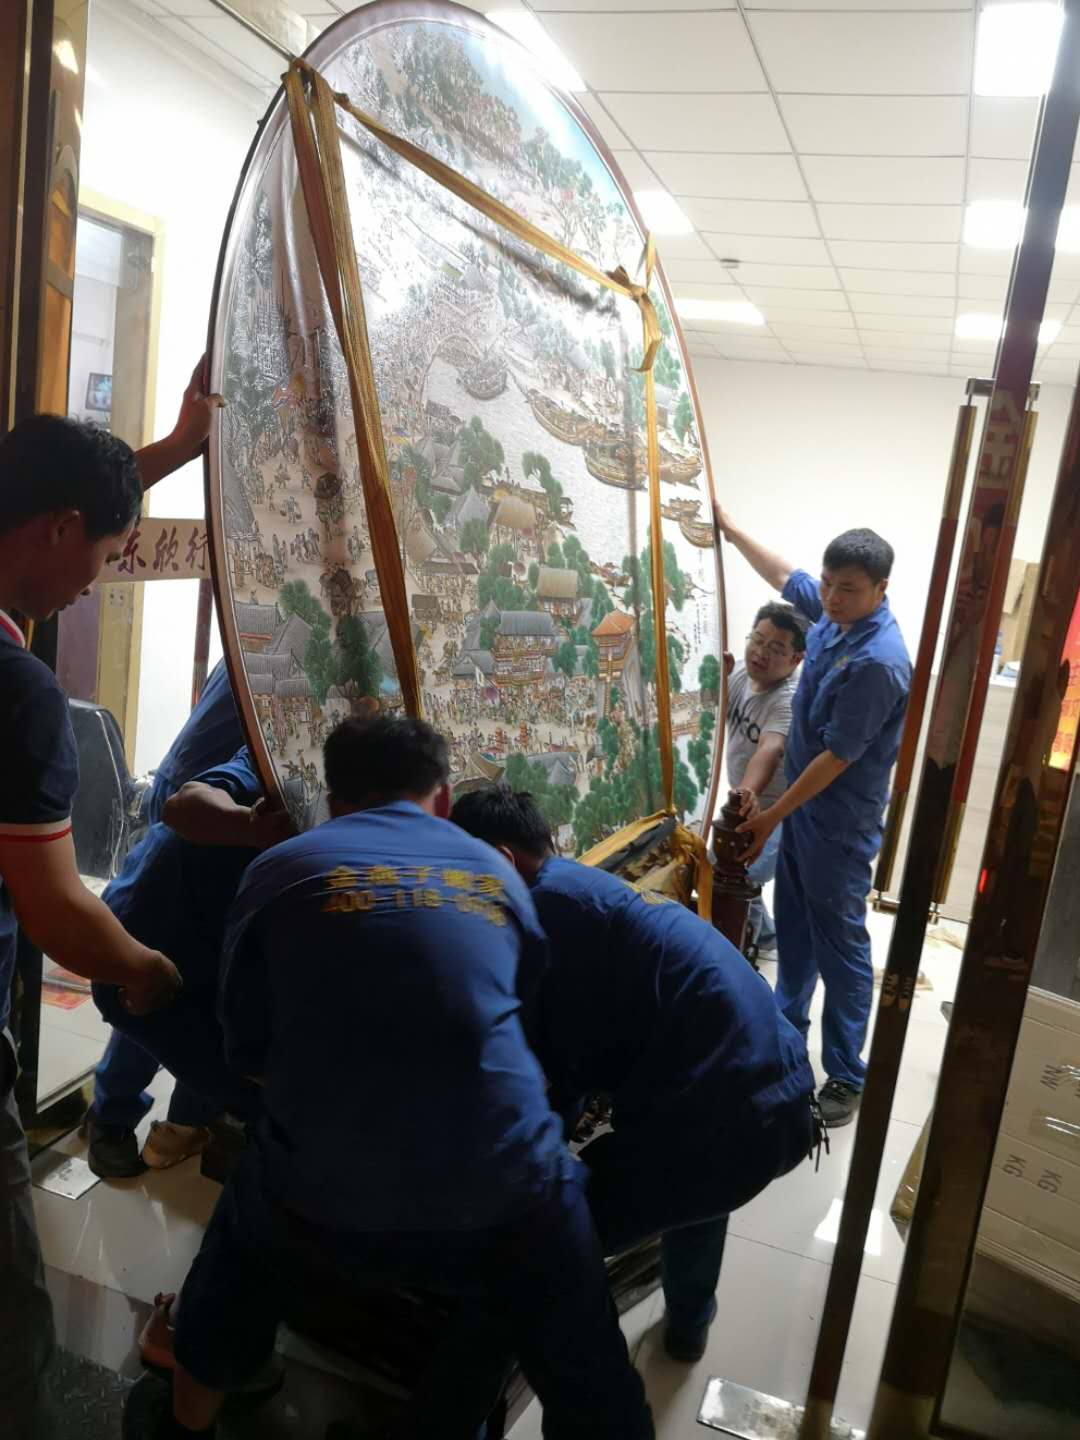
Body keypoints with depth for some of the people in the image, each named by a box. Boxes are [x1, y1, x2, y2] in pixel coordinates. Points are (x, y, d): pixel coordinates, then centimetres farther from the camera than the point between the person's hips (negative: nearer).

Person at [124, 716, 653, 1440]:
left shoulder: (280, 869, 6)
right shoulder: (500, 873, 12)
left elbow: (247, 1047, 15)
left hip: (324, 1199, 0)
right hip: (506, 1192, 1)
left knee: (242, 1244, 34)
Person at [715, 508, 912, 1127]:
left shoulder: (880, 662, -28)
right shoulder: (834, 610, -3)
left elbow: (837, 757, -24)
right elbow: (783, 574, 18)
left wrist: (772, 816, -17)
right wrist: (729, 527, 20)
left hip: (841, 820, -9)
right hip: (804, 803, 9)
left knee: (841, 944, 2)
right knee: (794, 925, 22)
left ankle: (847, 1077, 15)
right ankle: (786, 1025, 41)